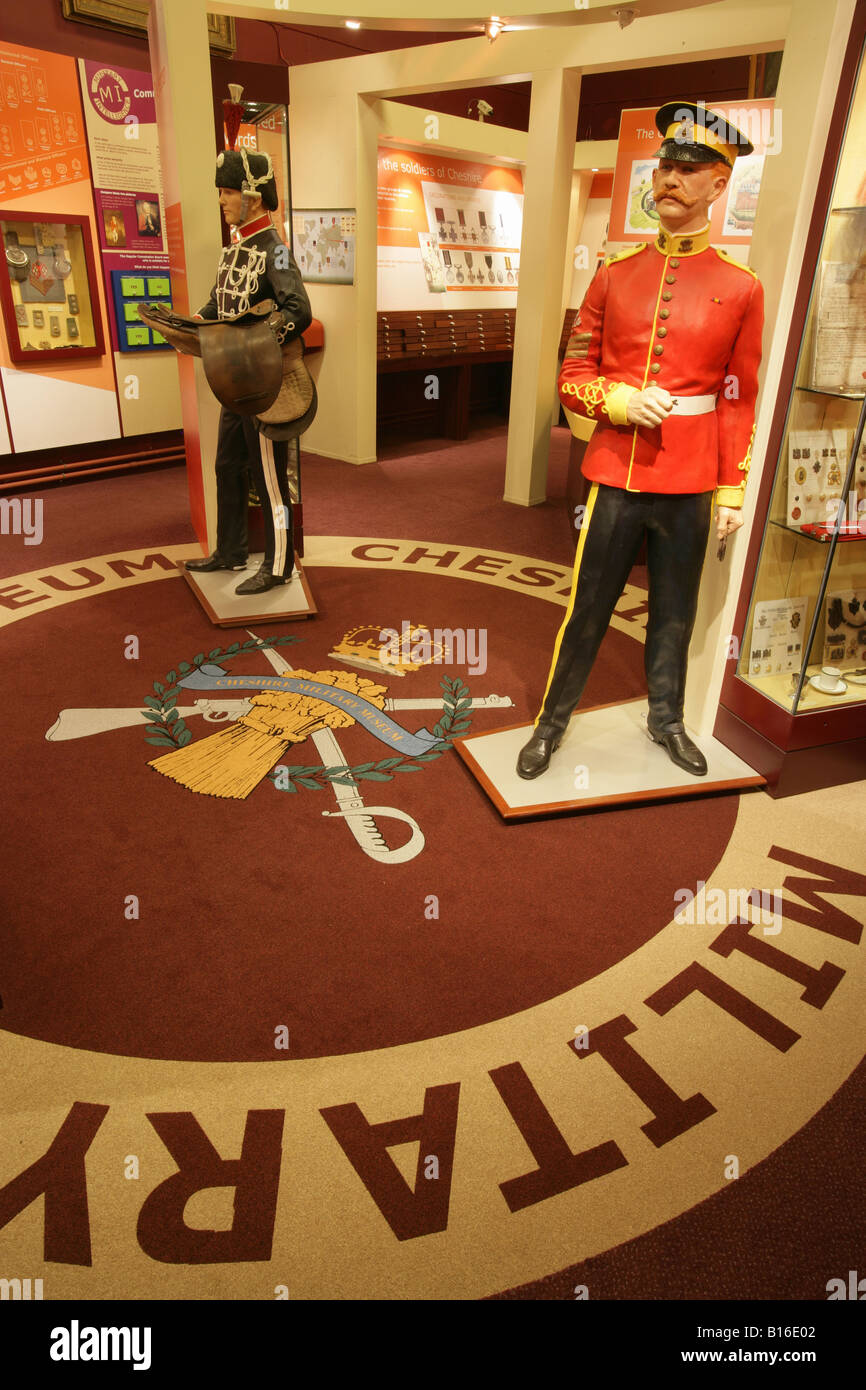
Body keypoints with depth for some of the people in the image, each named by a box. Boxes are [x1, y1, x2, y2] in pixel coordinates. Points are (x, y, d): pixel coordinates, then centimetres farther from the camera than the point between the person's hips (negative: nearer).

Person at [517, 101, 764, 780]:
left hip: (690, 486, 0)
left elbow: (740, 400, 3)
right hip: (617, 476, 0)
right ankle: (553, 720, 23)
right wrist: (619, 400, -14)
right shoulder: (614, 274, 4)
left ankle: (667, 719, 33)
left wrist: (732, 492, 1)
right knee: (588, 609, 5)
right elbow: (573, 376, 6)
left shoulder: (742, 287, 1)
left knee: (675, 613, 13)